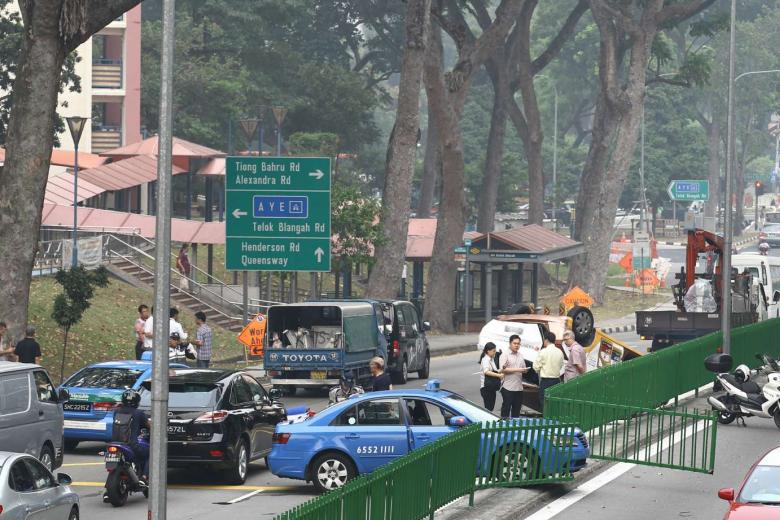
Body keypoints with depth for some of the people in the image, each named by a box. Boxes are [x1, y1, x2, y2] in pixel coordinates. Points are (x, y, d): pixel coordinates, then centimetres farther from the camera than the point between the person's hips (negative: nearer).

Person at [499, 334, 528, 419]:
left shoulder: (520, 356, 15)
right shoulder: (505, 355, -3)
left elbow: (523, 369, 22)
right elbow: (503, 370, -12)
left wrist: (525, 370, -2)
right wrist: (517, 370, -16)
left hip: (518, 387, 6)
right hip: (508, 387, -6)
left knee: (517, 408, 10)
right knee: (506, 408, -3)